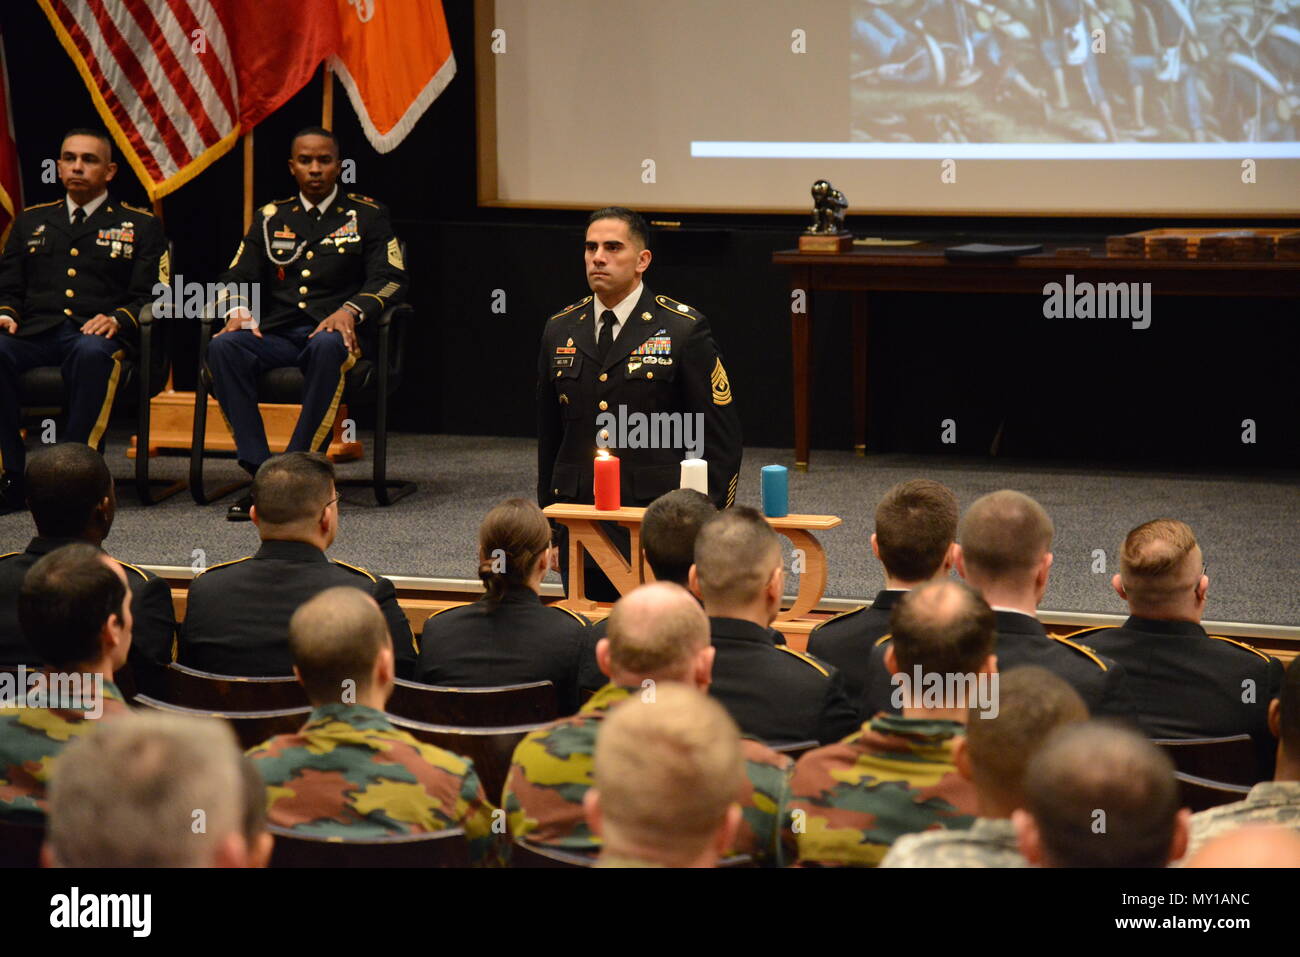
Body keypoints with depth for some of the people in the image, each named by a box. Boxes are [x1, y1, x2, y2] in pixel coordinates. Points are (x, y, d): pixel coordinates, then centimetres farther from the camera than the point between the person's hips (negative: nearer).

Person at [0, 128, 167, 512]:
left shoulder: (140, 226, 17)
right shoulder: (31, 221, 27)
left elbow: (152, 296, 6)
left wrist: (118, 319, -14)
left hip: (96, 335, -2)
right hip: (35, 333, 3)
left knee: (92, 353, -41)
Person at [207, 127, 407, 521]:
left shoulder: (367, 216, 12)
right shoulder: (271, 218, 20)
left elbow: (391, 279, 0)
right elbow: (237, 278, 16)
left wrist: (350, 310, -19)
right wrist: (238, 311, -8)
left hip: (334, 331, -3)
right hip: (276, 333, 3)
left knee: (326, 348, -40)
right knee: (223, 347, -29)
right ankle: (260, 471, -34)